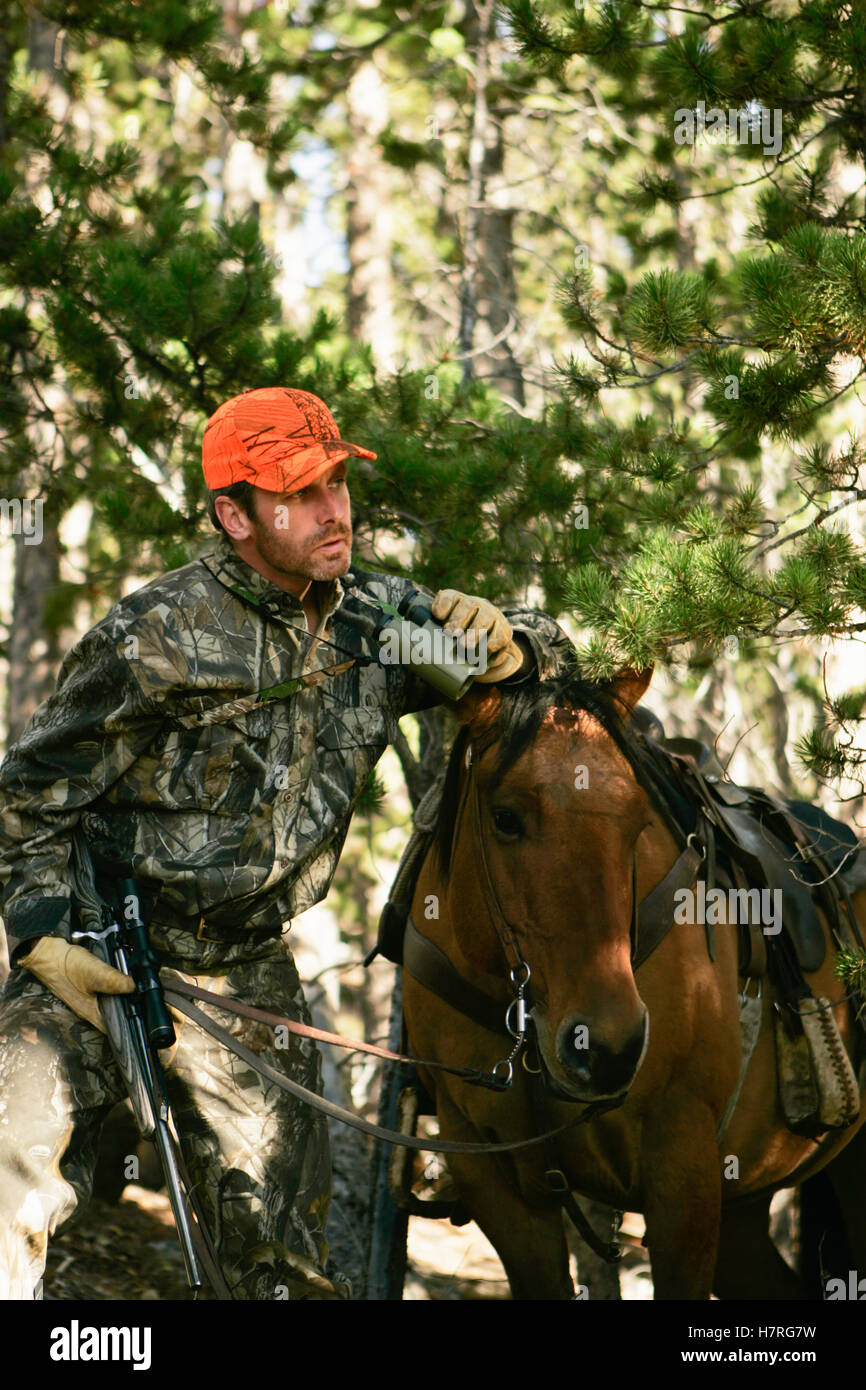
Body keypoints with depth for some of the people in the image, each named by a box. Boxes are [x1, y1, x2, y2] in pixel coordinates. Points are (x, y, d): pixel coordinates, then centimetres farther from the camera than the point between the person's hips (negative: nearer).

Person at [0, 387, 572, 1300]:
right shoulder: (155, 641, -17)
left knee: (283, 1250, 7)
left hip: (248, 976, 4)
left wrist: (507, 644, -13)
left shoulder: (374, 617, -2)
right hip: (98, 963, -4)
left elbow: (547, 653, 11)